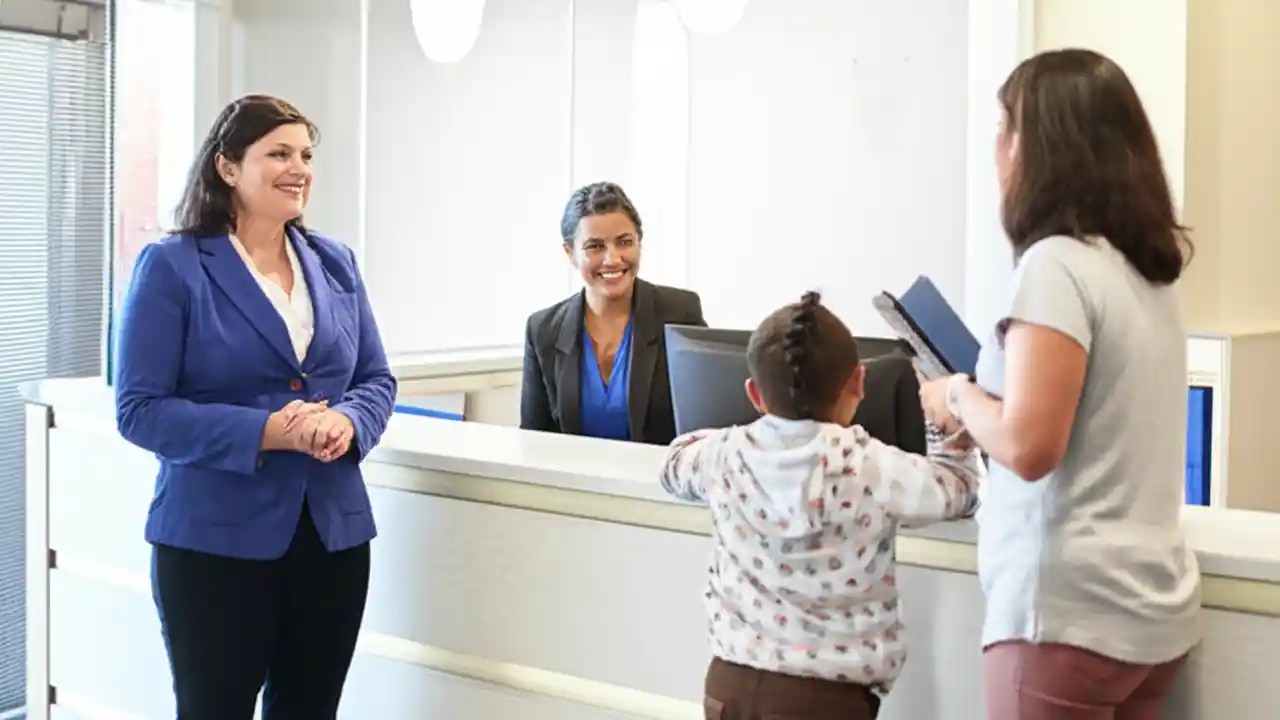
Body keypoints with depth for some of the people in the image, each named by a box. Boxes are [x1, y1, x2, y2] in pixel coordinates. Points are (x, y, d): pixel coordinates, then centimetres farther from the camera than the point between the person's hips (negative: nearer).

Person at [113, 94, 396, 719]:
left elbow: (377, 379, 12)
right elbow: (139, 409, -12)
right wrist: (266, 432, -22)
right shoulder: (171, 267, -7)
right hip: (216, 540, -5)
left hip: (334, 533, 5)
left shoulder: (335, 263, 8)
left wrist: (346, 422, -12)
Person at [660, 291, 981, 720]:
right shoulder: (870, 468, -12)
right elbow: (957, 489, 6)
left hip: (730, 682, 5)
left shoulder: (726, 457, -1)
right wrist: (948, 423, 23)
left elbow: (677, 462, 24)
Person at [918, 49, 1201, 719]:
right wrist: (986, 393, 19)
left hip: (1072, 613, -8)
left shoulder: (1058, 262, -15)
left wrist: (959, 396, -4)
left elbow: (1029, 447, -21)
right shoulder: (1149, 265, 10)